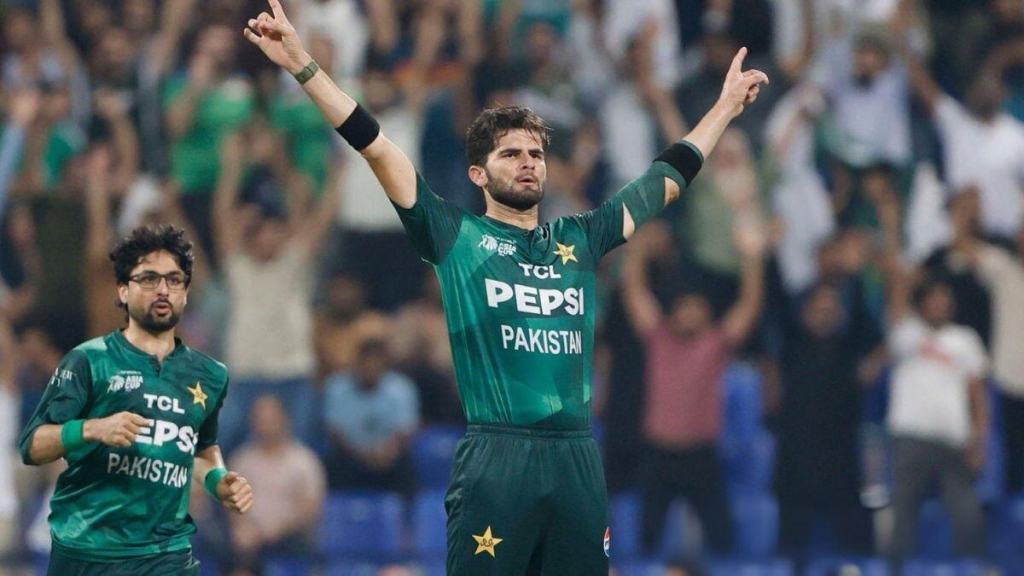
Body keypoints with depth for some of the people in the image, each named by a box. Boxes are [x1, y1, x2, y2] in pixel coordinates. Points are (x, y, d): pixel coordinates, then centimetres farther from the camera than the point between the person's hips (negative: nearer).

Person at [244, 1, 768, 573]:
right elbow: (377, 147, -1)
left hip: (578, 459, 4)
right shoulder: (458, 237, 5)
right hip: (497, 458, -4)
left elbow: (665, 180, 27)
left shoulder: (579, 240, 16)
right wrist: (304, 66, -6)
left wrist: (727, 105, 35)